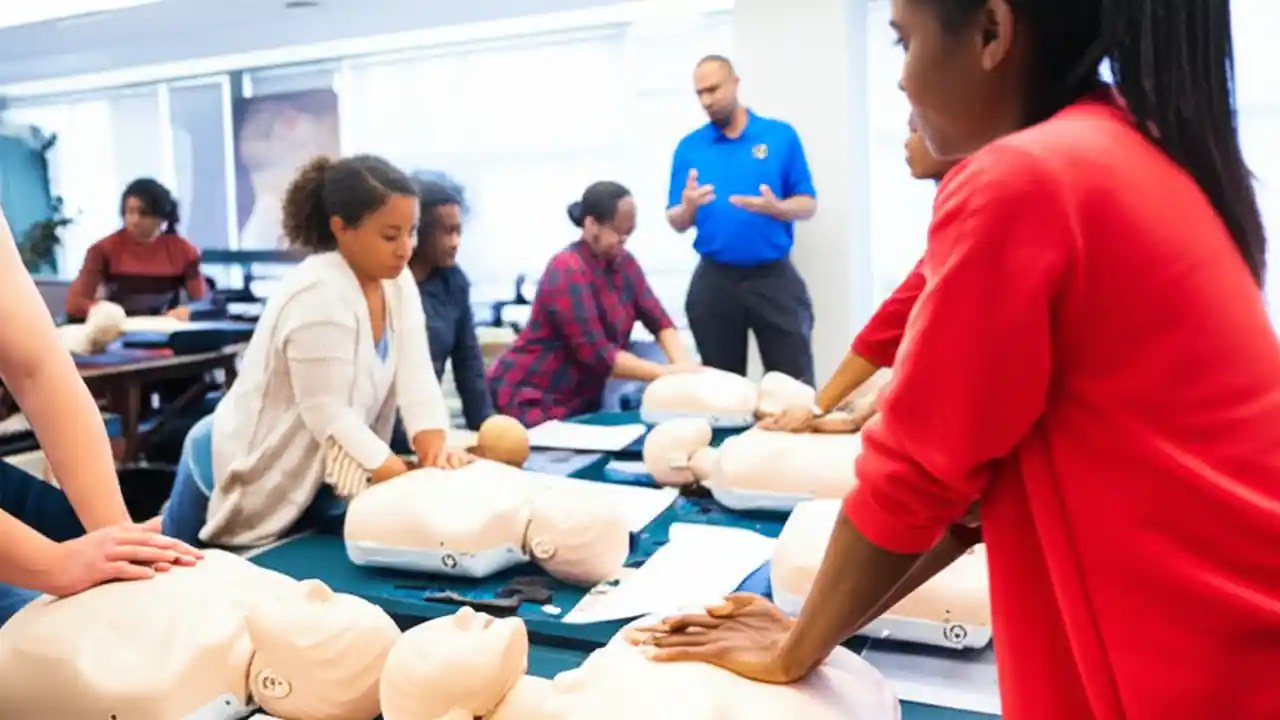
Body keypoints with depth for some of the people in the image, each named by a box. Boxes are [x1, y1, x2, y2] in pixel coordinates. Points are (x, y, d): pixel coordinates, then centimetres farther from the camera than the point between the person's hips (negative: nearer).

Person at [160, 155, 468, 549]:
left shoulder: (397, 282, -4)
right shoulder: (319, 297, -29)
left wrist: (434, 450, -25)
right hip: (245, 476, -7)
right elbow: (330, 416, -29)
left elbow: (416, 376, -10)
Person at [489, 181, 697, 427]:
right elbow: (596, 354, -26)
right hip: (532, 398, -8)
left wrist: (682, 363, -19)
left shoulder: (623, 262, 3)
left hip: (581, 397, 8)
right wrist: (666, 373, -26)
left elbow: (658, 320, 0)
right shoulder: (567, 271, -21)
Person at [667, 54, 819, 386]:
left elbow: (808, 205, 1)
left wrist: (775, 208, -20)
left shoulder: (780, 135, 1)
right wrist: (688, 207, -17)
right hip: (714, 280, 2)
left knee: (795, 383, -1)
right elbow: (676, 222, 5)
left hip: (774, 276, -1)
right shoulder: (689, 147, 6)